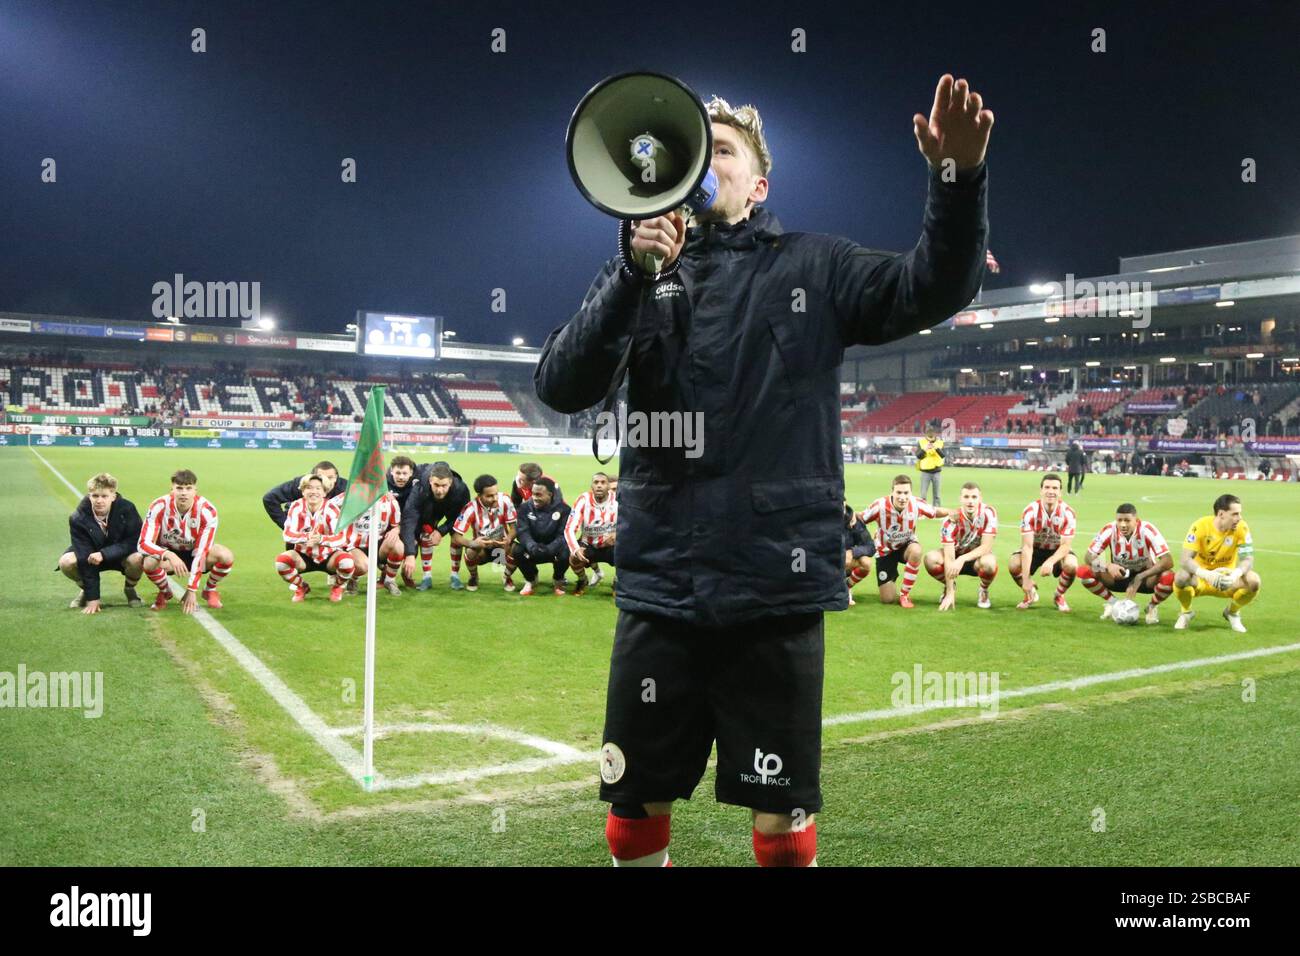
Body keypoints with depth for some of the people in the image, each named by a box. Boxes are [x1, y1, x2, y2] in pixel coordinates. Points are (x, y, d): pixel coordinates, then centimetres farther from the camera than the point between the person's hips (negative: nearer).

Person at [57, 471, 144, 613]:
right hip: (91, 555, 1)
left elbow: (134, 542, -22)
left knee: (137, 559, -34)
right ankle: (86, 590, 6)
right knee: (66, 562, -27)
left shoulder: (127, 509, -24)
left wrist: (103, 554, -36)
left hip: (121, 554, -1)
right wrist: (92, 598, -26)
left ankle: (129, 589, 1)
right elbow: (85, 559, -23)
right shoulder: (78, 519, -22)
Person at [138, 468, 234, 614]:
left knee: (226, 556, -31)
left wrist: (191, 591, -27)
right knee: (149, 562, -35)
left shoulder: (207, 510, -24)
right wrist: (169, 555, -47)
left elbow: (201, 552, -25)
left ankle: (210, 590, 2)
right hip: (168, 552, 0)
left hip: (194, 552, 0)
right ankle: (164, 591, 0)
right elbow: (143, 543, -27)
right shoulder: (160, 506, -24)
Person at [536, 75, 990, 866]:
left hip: (777, 590, -1)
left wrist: (960, 178, -24)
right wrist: (637, 271, -19)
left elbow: (933, 288, -7)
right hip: (660, 589, 2)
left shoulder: (811, 267, 6)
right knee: (634, 817, 13)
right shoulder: (638, 275, 7)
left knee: (782, 824, 6)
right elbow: (562, 388, -7)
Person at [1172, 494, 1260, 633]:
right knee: (1181, 576, -35)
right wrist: (1206, 574, -46)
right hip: (1200, 580, -2)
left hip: (1227, 581, 2)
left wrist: (1236, 573, -41)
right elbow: (1185, 560, -26)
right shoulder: (1200, 526, -20)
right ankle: (1186, 612, -1)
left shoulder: (1241, 528, -13)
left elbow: (1248, 559, -17)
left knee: (1253, 580, -27)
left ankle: (1232, 612, 6)